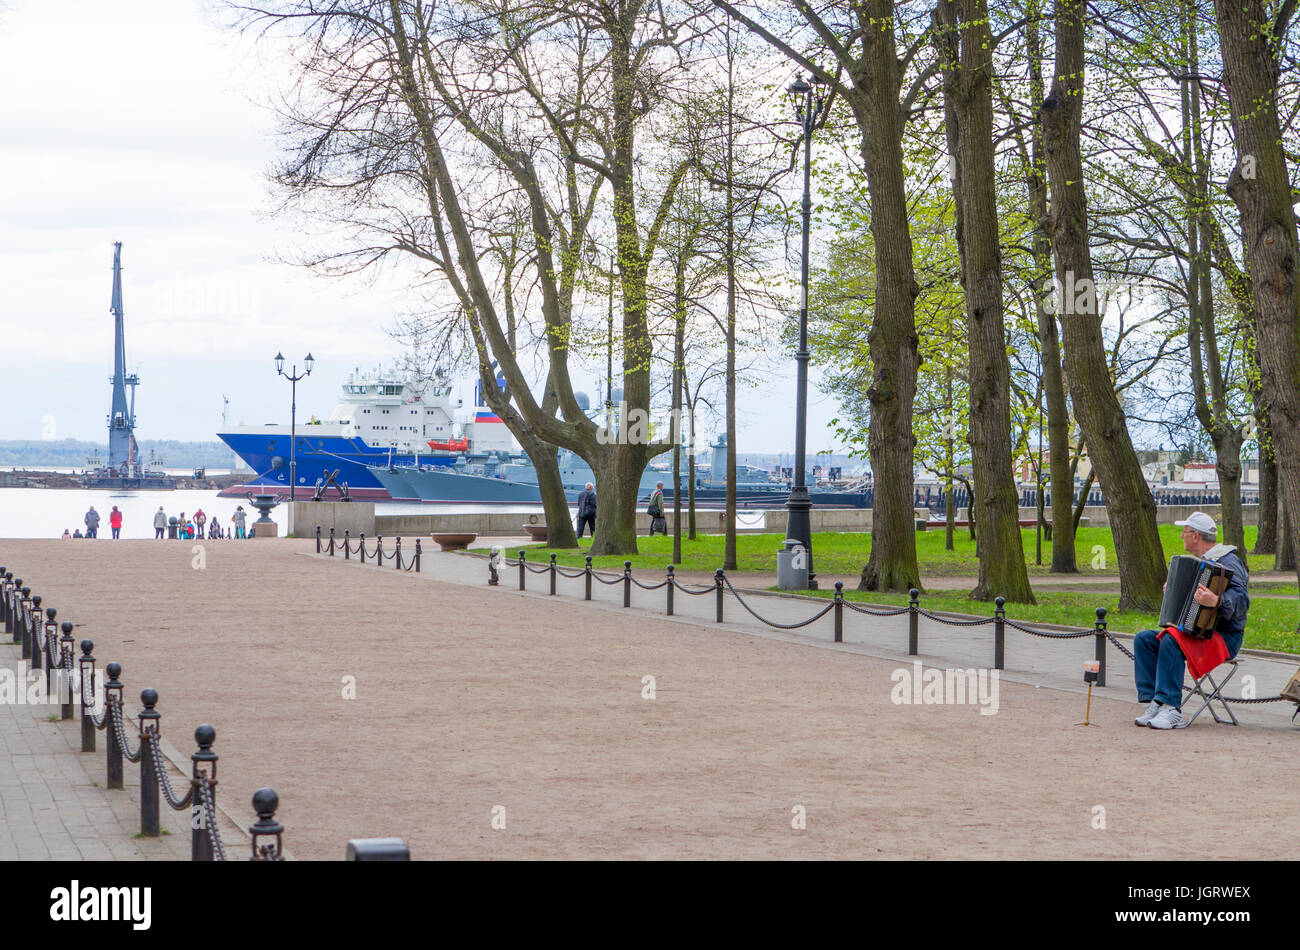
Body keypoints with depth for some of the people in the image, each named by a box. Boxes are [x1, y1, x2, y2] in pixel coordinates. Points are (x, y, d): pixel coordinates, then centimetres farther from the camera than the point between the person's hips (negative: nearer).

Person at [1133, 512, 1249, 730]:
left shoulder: (1227, 562, -12)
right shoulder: (1200, 562, 19)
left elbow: (1241, 599, -27)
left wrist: (1216, 601, -44)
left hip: (1224, 638, -10)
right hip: (1196, 631, 10)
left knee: (1171, 641, -34)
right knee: (1144, 639, -7)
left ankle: (1172, 710, -35)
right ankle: (1154, 703, -17)